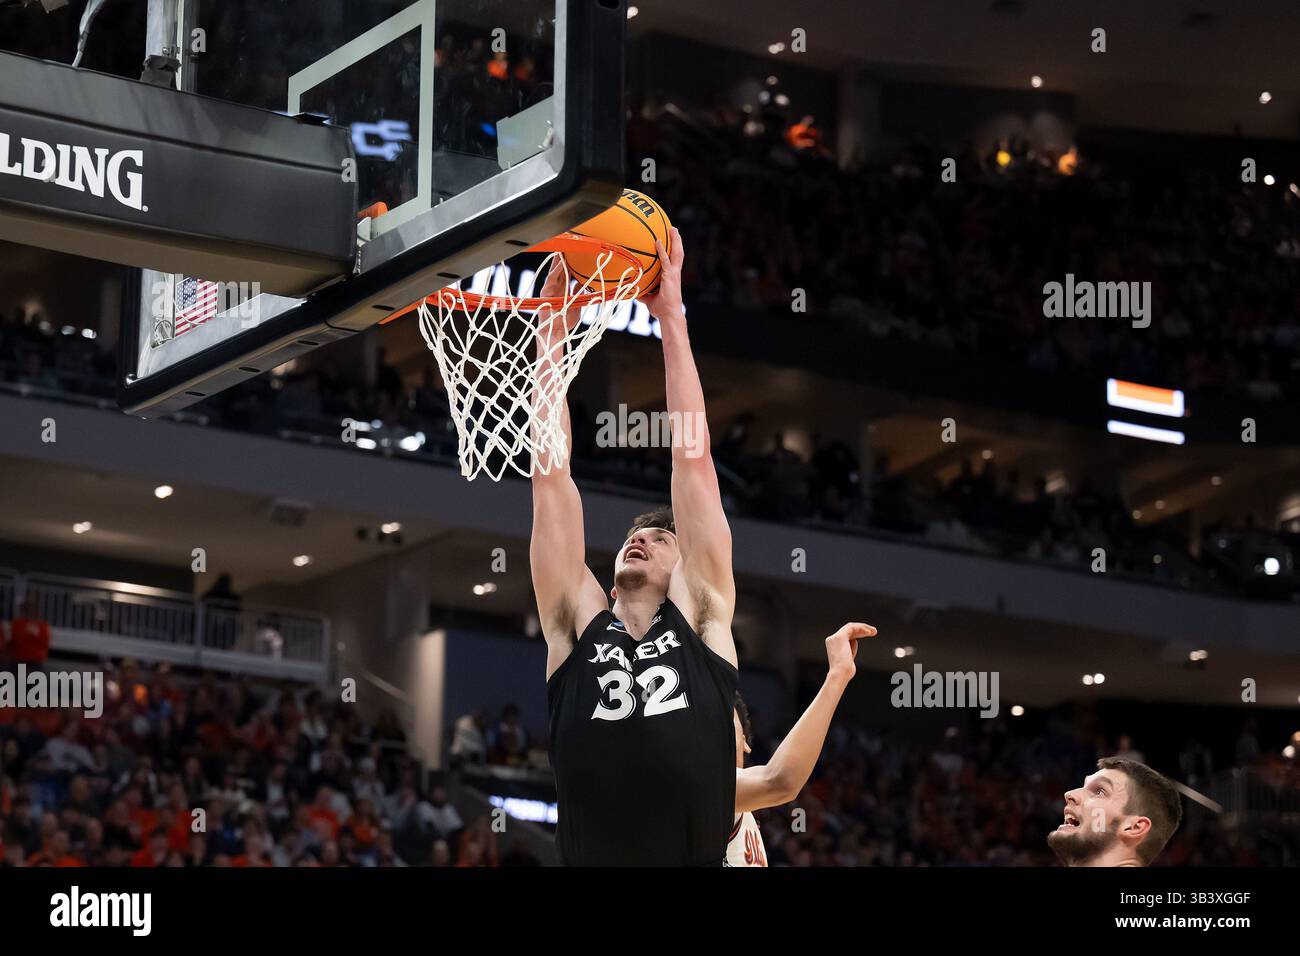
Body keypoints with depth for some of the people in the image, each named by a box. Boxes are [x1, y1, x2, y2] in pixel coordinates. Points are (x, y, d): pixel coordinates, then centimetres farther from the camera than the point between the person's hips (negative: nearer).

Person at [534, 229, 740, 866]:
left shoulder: (701, 617, 10)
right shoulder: (576, 624, 13)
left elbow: (692, 457, 9)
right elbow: (550, 473, 11)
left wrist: (671, 317, 8)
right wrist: (552, 331, 9)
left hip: (696, 856, -1)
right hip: (587, 855, 2)